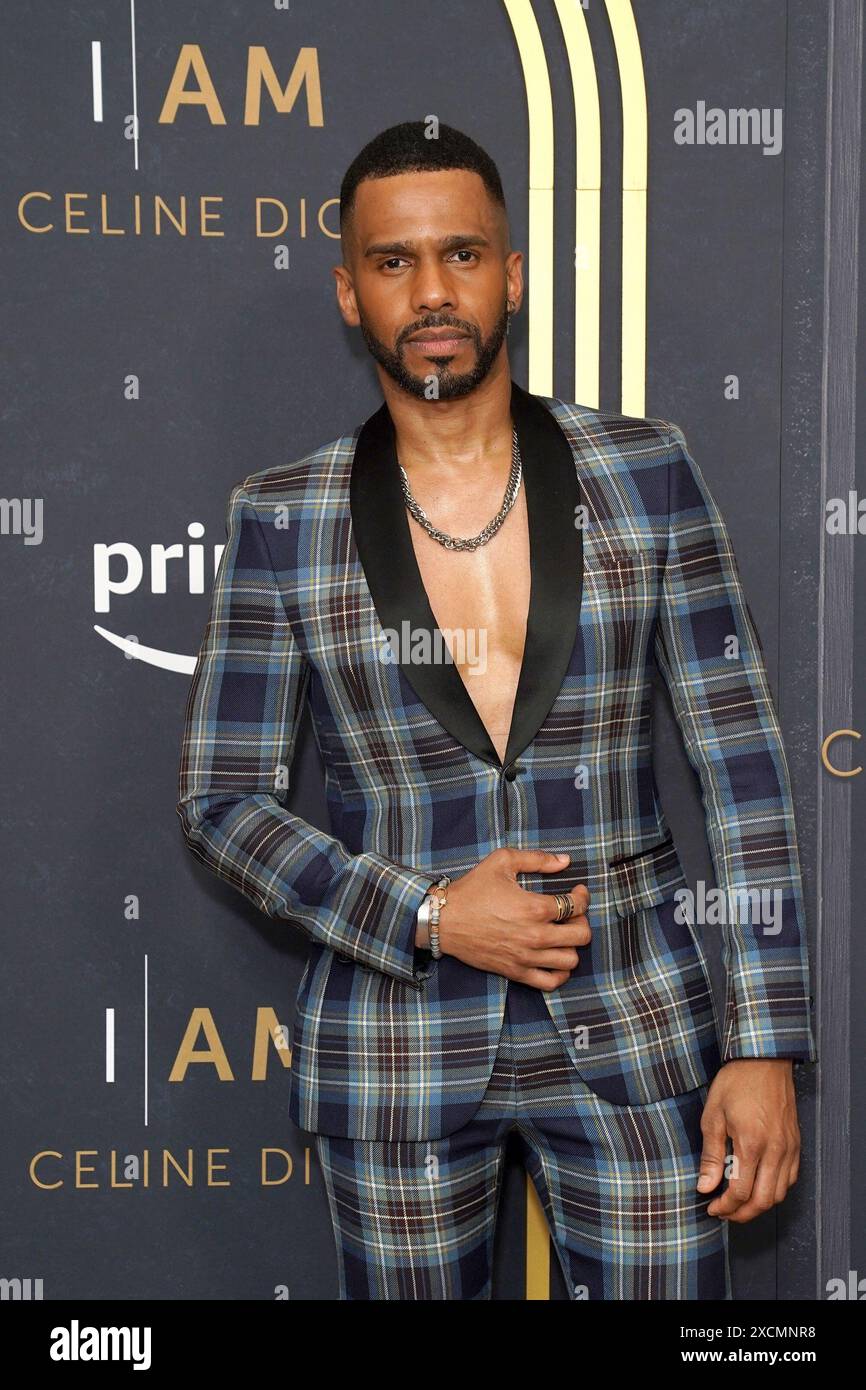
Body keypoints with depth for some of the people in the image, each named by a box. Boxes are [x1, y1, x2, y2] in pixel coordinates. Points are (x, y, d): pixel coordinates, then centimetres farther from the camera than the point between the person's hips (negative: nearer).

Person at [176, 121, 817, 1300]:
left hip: (633, 1027, 0)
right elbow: (223, 800, 0)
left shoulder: (644, 472, -2)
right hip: (397, 1046, 0)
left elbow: (741, 760, -2)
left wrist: (766, 1041, -6)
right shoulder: (283, 520, -3)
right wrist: (429, 915, -14)